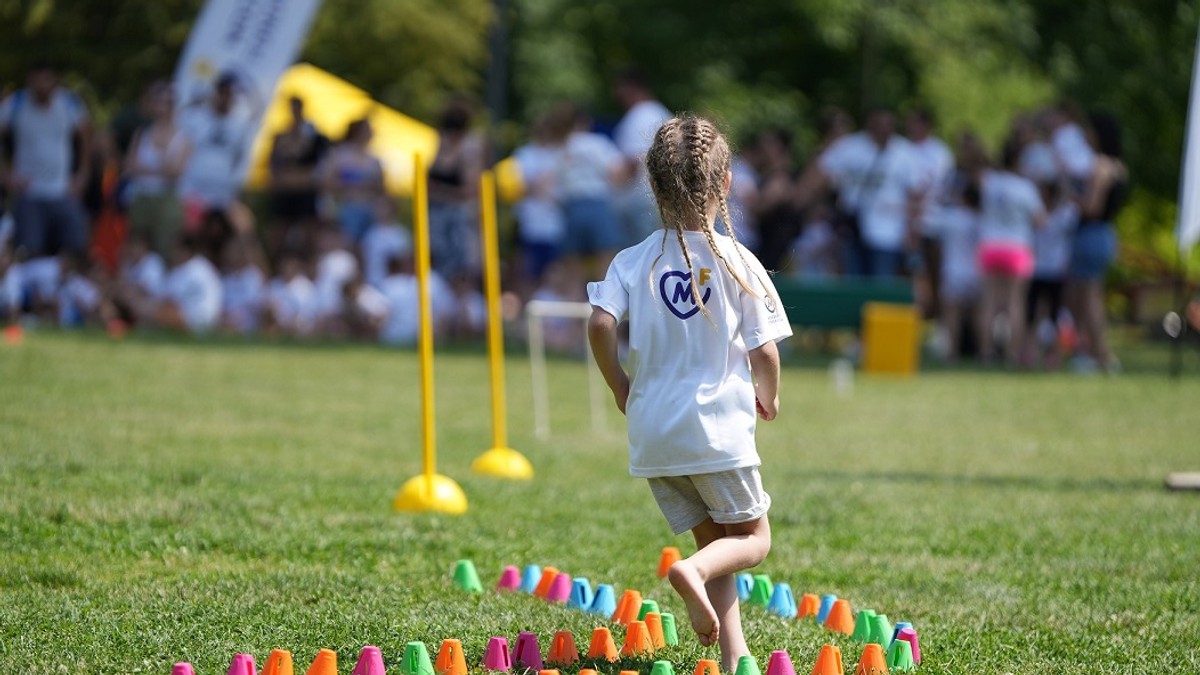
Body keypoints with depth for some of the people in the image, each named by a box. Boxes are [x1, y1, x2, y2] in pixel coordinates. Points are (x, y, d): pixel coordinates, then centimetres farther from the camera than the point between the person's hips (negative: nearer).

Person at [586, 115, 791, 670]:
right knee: (753, 538, 10)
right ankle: (692, 570, -22)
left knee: (712, 540, 17)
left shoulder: (633, 262, 0)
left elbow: (601, 324, -15)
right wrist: (769, 397, 15)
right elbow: (763, 351, -6)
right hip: (717, 426, -4)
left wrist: (621, 389, 2)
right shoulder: (737, 263, -6)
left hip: (651, 432, 4)